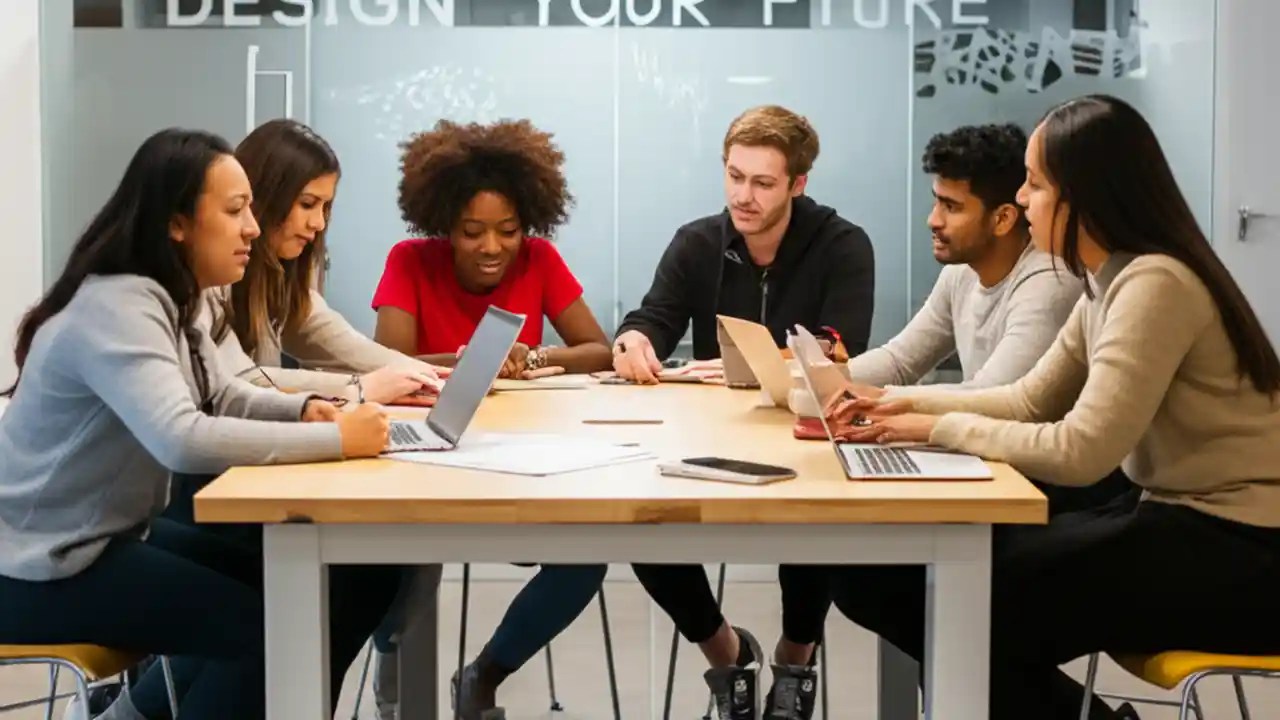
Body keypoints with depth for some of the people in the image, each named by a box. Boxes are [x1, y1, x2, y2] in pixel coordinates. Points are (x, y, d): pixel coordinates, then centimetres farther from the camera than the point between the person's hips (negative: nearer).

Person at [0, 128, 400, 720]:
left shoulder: (168, 299, 6)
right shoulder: (116, 308, -26)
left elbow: (219, 397, 16)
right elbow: (182, 439, -40)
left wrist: (304, 409, -6)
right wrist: (337, 439, -35)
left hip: (113, 533, 10)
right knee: (267, 625, -15)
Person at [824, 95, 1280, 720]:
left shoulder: (1154, 284, -21)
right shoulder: (1108, 283, 9)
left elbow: (1079, 451, -26)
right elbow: (1029, 400, 18)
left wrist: (944, 428, -14)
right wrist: (907, 405, 6)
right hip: (1181, 518, 9)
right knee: (913, 578, 1)